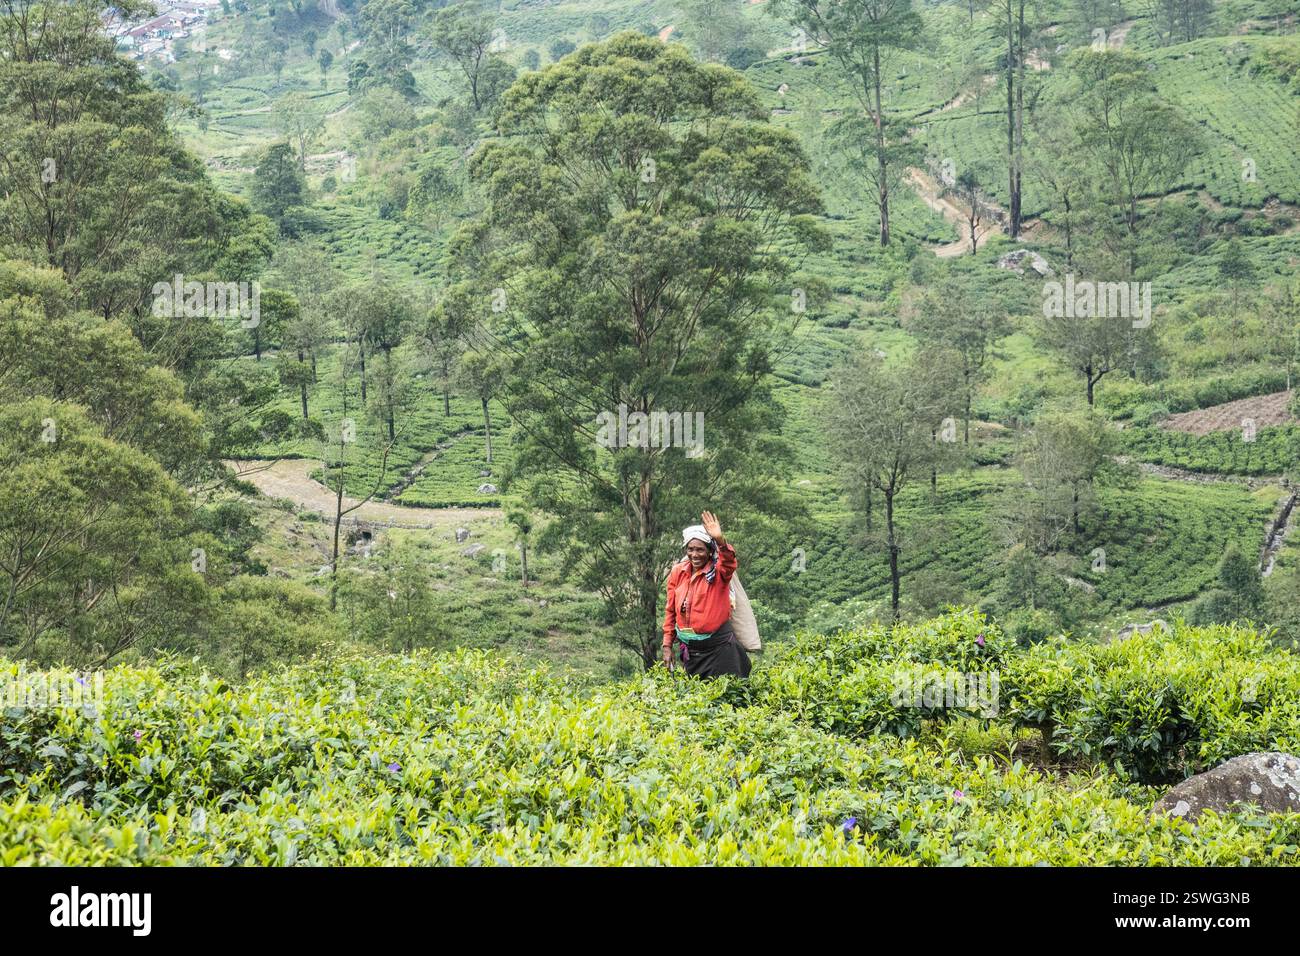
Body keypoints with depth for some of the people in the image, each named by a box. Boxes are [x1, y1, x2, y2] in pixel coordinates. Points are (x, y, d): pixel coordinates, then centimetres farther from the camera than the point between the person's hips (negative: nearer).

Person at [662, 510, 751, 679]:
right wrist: (667, 646, 7)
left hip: (719, 646, -4)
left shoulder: (719, 572, -9)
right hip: (690, 649, 4)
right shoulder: (678, 572, 2)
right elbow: (671, 611, 9)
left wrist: (720, 540, -52)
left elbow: (729, 562, -33)